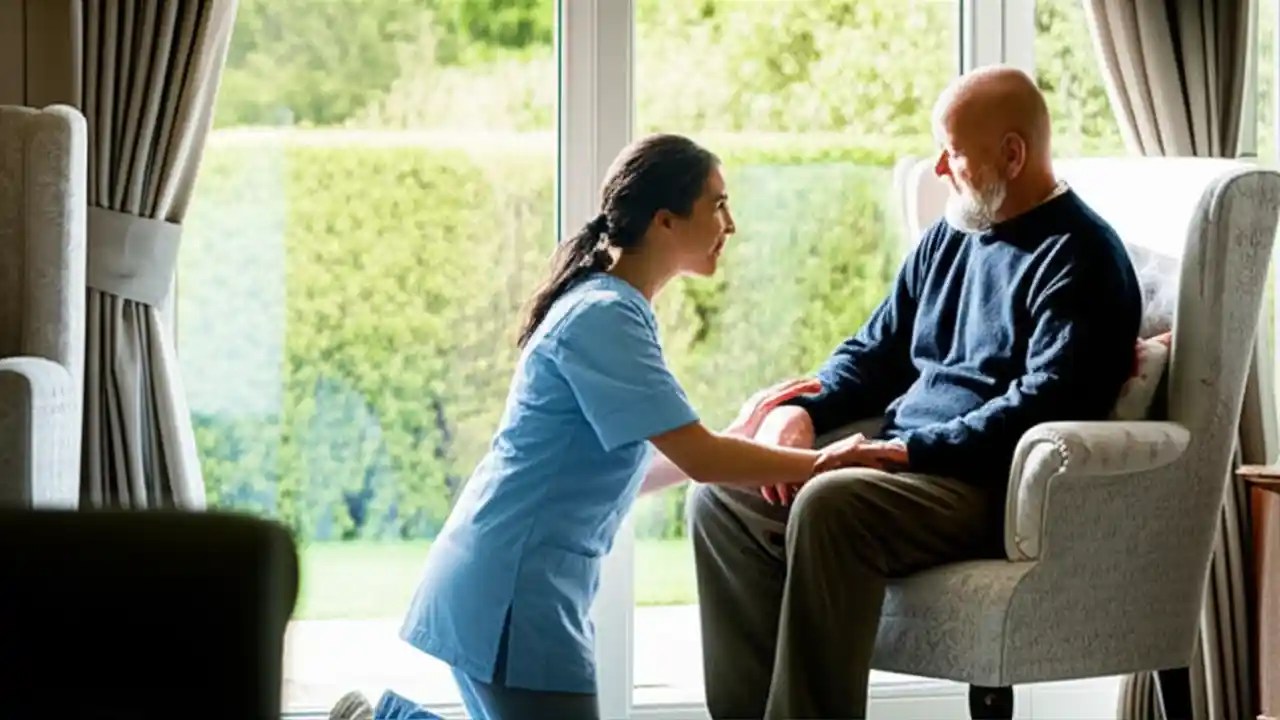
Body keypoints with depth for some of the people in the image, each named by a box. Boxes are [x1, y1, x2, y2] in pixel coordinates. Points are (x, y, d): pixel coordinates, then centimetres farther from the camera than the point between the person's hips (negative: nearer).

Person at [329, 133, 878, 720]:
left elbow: (627, 472, 19)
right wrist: (821, 462, -10)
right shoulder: (603, 317, -15)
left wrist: (735, 437, 15)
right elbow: (697, 459, -20)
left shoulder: (614, 311, 15)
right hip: (509, 590, -10)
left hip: (519, 584, 10)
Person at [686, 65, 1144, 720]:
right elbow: (875, 351, 25)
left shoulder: (1078, 257, -7)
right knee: (720, 497, -8)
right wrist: (802, 409, 4)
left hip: (992, 488, -9)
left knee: (830, 506, -34)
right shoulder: (949, 237, 20)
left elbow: (1046, 402, -19)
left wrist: (914, 451, -24)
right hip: (903, 466, 9)